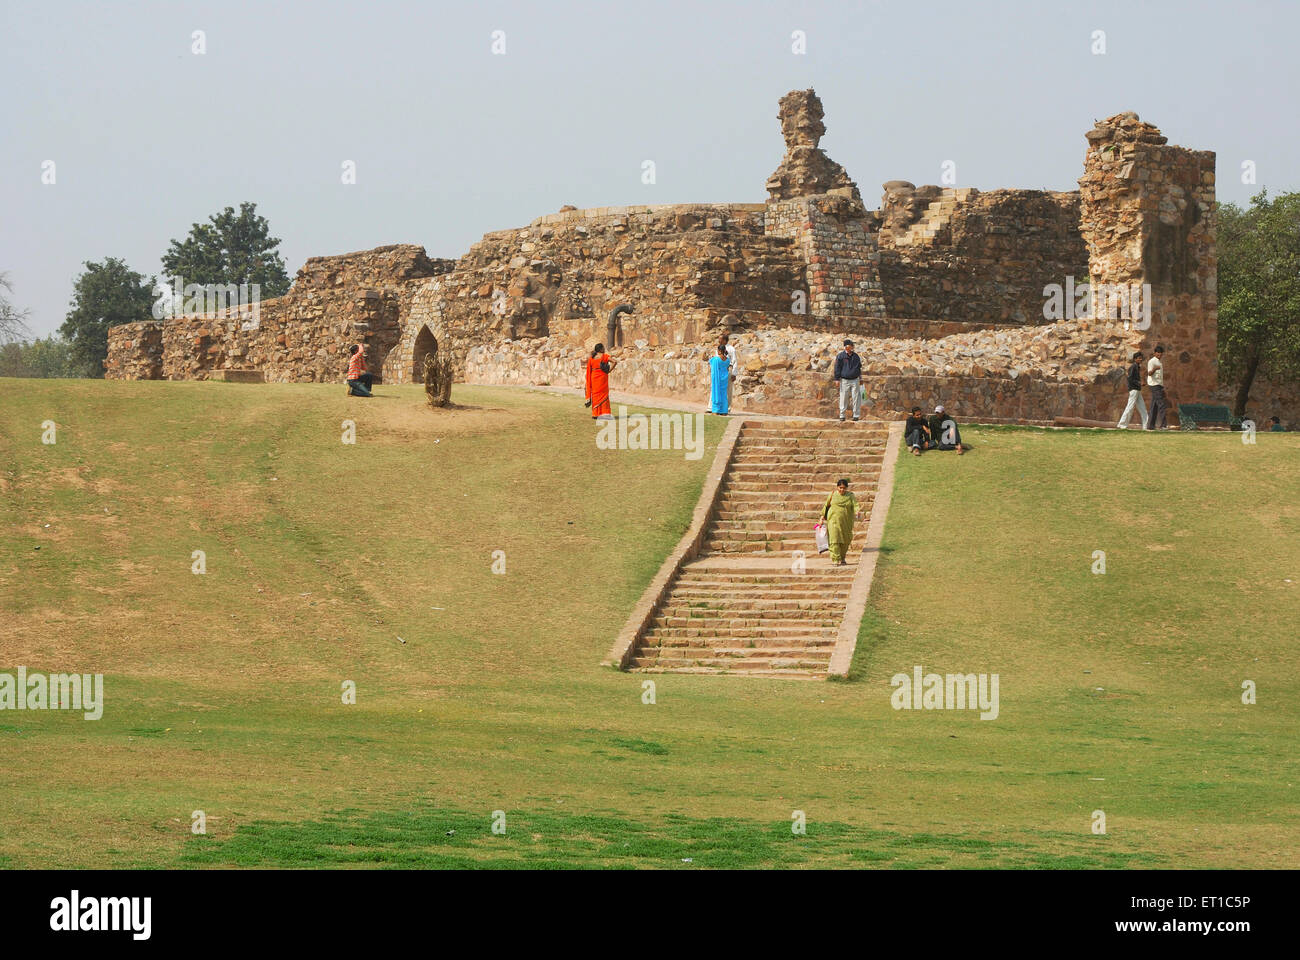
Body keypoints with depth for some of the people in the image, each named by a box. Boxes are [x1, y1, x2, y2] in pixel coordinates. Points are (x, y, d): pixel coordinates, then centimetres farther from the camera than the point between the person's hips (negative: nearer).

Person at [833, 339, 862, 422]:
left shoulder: (856, 356, 12)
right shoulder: (840, 356, -1)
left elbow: (859, 368, 21)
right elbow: (837, 368, -1)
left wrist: (860, 378, 20)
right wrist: (837, 379, -6)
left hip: (855, 380, 3)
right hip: (845, 380, -3)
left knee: (856, 398, -1)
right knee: (844, 398, -2)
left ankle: (856, 415, 4)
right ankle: (842, 415, 6)